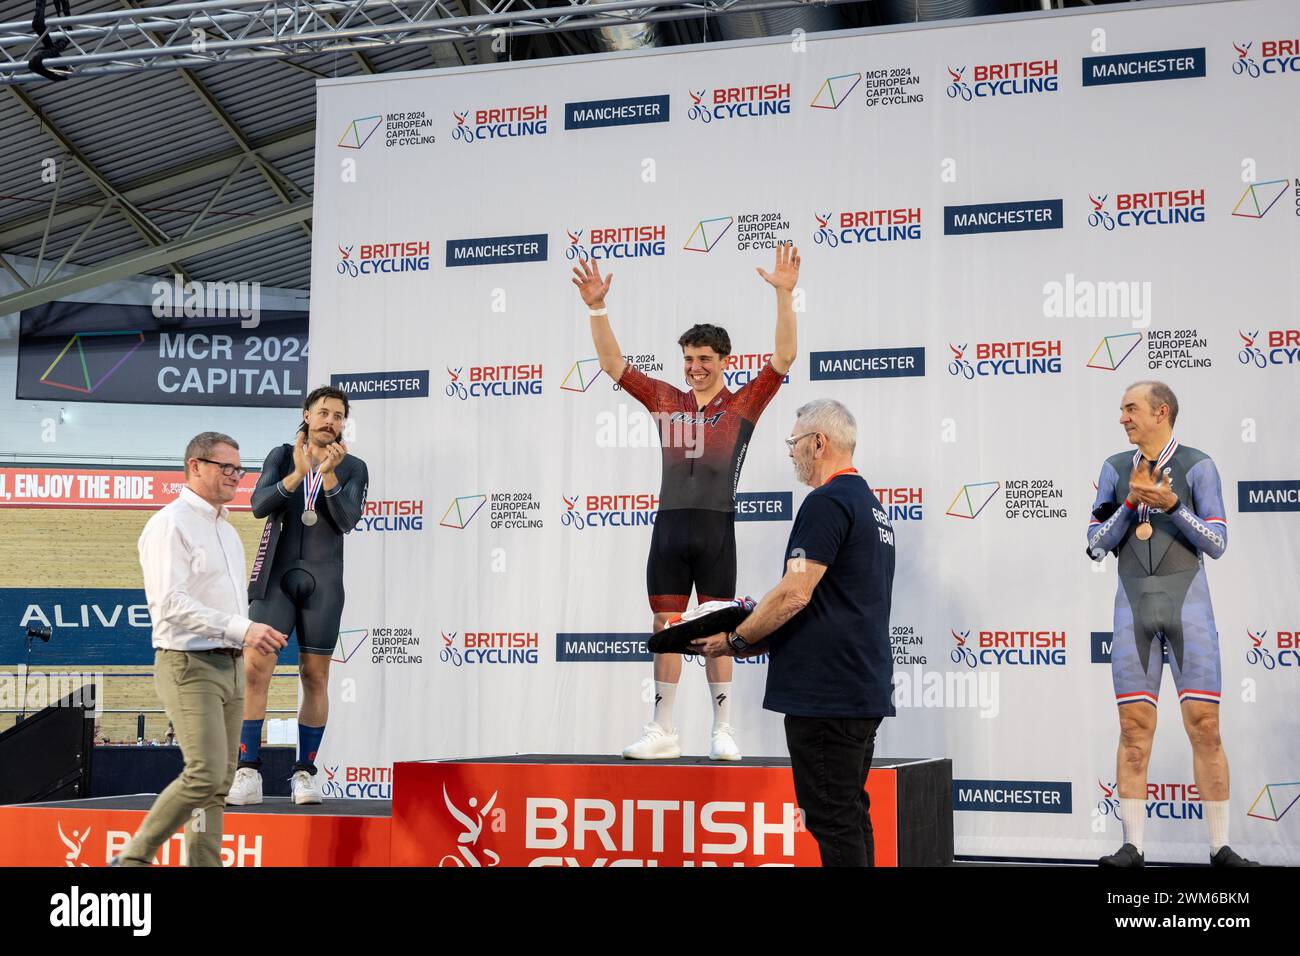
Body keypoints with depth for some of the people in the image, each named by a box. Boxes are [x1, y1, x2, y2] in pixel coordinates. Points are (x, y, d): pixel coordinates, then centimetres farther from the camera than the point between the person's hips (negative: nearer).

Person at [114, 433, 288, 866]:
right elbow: (171, 602, -21)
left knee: (219, 781, 6)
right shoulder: (171, 525, -10)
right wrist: (241, 629, -27)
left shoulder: (227, 531, 20)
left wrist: (255, 633, 13)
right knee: (205, 774, -16)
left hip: (229, 667, 9)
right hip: (189, 666, -9)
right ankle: (133, 858, -4)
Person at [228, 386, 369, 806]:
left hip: (322, 580, 0)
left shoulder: (353, 468, 6)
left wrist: (328, 474, -21)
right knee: (254, 668, -12)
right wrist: (298, 474, -21)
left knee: (315, 676, 2)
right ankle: (248, 773, -11)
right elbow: (260, 504, -8)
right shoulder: (281, 457, 7)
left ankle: (304, 773, 9)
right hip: (276, 575, 0)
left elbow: (347, 520, -9)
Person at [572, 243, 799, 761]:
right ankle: (662, 732, 11)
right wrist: (597, 307, 2)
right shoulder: (665, 400, 13)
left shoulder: (742, 403, 4)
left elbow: (783, 357, -5)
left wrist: (784, 294, -14)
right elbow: (612, 363, 13)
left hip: (716, 528, -3)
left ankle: (723, 731, 7)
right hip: (669, 527, 3)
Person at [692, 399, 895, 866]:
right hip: (865, 689, 10)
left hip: (826, 691, -10)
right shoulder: (870, 503, 19)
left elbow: (795, 595, -20)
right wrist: (763, 637, 17)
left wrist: (736, 639, -7)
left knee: (833, 819, -7)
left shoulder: (827, 502, -13)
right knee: (851, 815, 14)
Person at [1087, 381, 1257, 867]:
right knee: (1134, 726, -2)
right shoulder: (1115, 469, 8)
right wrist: (1132, 501, -11)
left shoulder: (1197, 466, -1)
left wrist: (1170, 504, -19)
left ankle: (1220, 848, 1)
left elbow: (1216, 544, -7)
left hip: (1187, 604, -2)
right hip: (1134, 608, 2)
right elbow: (1096, 546, 3)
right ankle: (1132, 847, 1)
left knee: (1204, 723, -6)